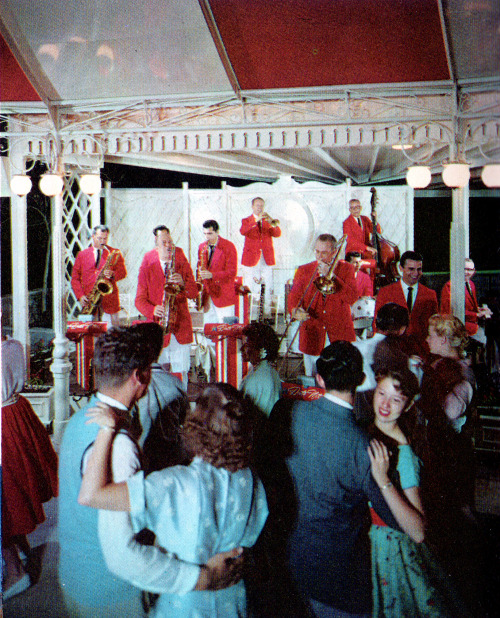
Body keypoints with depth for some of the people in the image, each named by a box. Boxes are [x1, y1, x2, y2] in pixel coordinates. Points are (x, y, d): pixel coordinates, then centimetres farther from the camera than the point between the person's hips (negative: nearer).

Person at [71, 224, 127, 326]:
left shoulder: (114, 253, 10)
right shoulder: (82, 255, 13)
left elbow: (123, 272, 5)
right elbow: (75, 278, 12)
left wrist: (112, 274, -18)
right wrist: (80, 296, -2)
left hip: (109, 300, -1)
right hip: (89, 302, 1)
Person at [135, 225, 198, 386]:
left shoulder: (182, 263, 7)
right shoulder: (147, 266, 2)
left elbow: (194, 292, 6)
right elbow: (140, 299, 2)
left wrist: (182, 283, -15)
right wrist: (153, 310, -18)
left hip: (180, 327, 1)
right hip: (157, 326, -1)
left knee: (181, 371, 0)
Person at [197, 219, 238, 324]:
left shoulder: (228, 246, -7)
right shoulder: (202, 247, 10)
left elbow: (232, 272, -13)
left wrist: (212, 275, -24)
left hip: (223, 295, -5)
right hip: (207, 295, 5)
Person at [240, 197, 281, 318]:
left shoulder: (268, 221, 14)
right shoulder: (246, 221, 8)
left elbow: (277, 234, -2)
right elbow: (243, 231, -15)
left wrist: (274, 224, -23)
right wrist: (256, 221, -27)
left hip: (266, 260, 2)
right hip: (251, 260, -2)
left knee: (267, 289, -2)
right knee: (249, 290, -5)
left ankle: (266, 314, 5)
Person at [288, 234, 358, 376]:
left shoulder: (346, 269, 4)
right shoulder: (304, 271, 7)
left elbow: (352, 298, -8)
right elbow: (294, 297, 1)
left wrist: (331, 276, -15)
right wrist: (295, 311, -22)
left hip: (340, 333, -1)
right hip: (312, 333, 1)